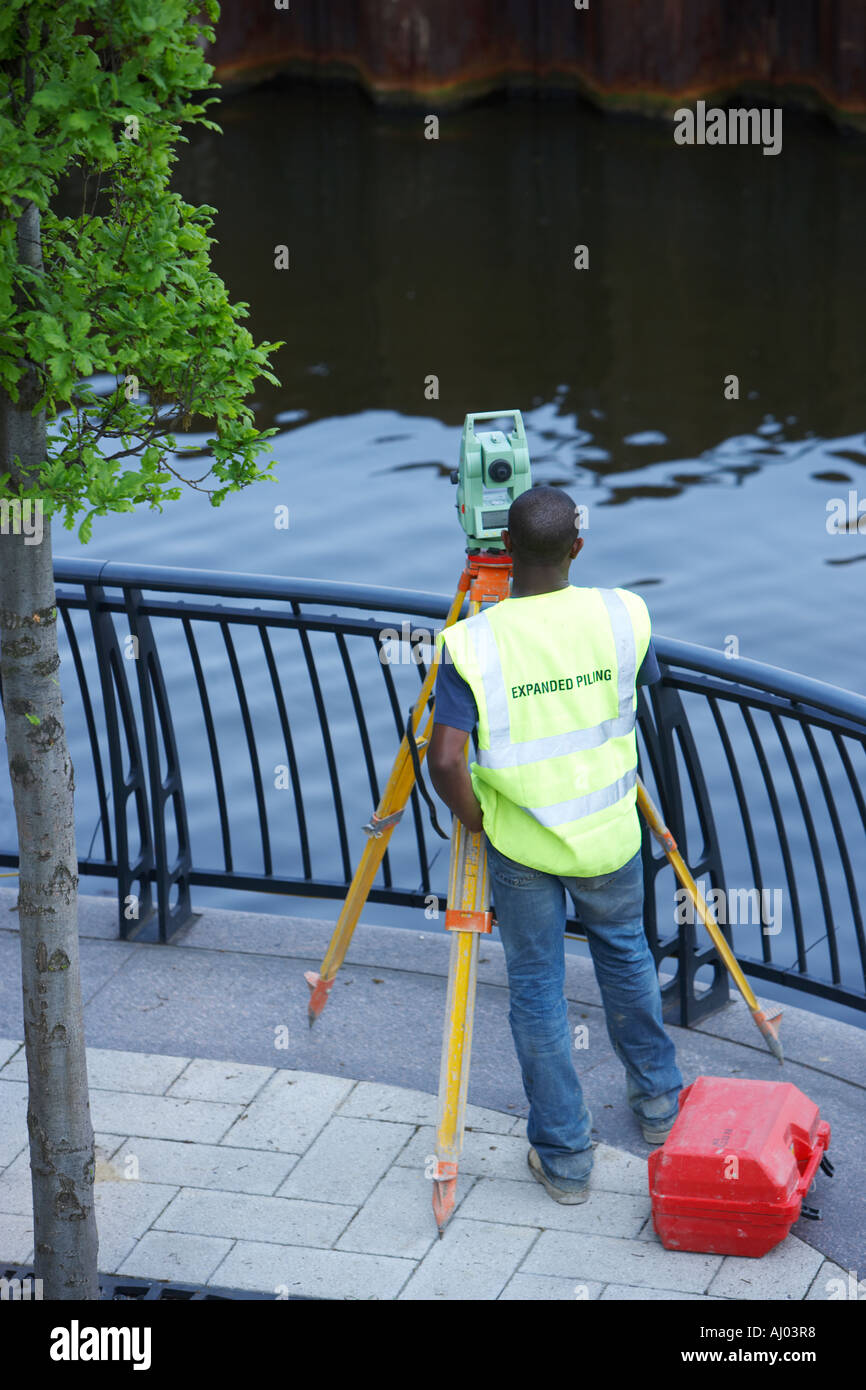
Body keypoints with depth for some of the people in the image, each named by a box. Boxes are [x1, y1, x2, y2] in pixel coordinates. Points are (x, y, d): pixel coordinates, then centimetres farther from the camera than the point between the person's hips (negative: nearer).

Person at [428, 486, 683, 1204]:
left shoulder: (472, 643, -20)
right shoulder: (621, 616, -13)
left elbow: (446, 761, -24)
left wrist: (475, 820, -4)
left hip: (520, 845, -2)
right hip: (610, 835, 2)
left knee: (537, 990, 13)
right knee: (626, 953, 27)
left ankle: (564, 1156, 21)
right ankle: (658, 1103, 42)